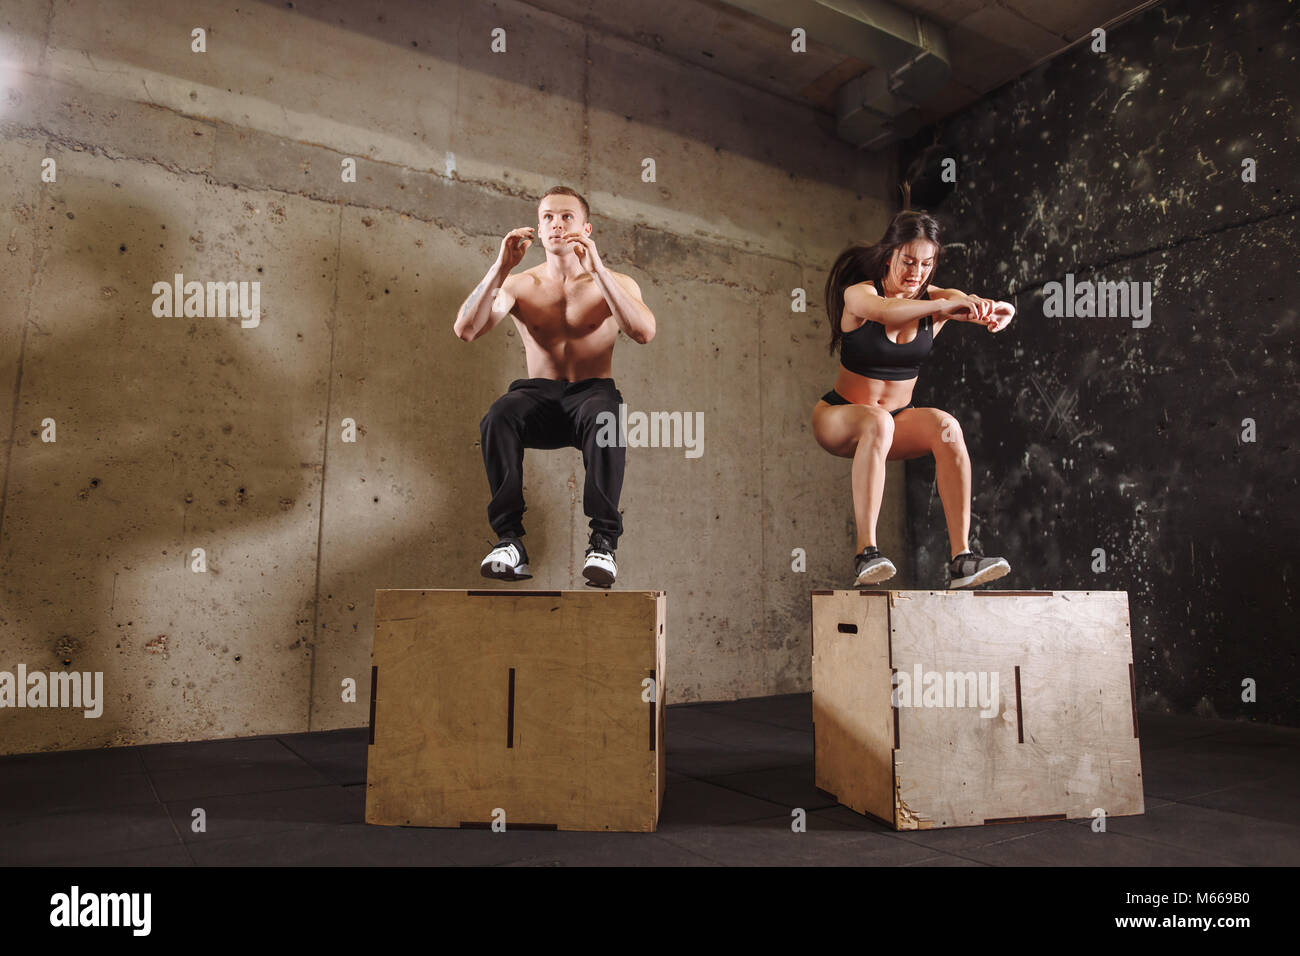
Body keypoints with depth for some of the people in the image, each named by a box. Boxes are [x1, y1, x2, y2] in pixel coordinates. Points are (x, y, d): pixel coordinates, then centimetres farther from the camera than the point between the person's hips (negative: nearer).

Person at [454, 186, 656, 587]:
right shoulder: (520, 284, 9)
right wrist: (501, 267, -17)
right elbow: (465, 329, -7)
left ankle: (603, 542, -34)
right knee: (497, 418, -32)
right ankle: (509, 540, -28)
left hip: (592, 391, -1)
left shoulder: (615, 283, 4)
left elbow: (643, 332, -18)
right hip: (539, 395, 2)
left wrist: (597, 269, -24)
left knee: (605, 418, -38)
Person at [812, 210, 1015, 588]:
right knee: (876, 422, -38)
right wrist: (943, 307, -53)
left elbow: (1003, 310, -18)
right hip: (839, 416, -4)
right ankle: (866, 553, -37)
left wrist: (995, 311, -42)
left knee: (946, 427, -28)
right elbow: (881, 310, -39)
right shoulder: (858, 293, -13)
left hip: (899, 417, 4)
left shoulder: (935, 299, -3)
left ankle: (961, 558, -28)